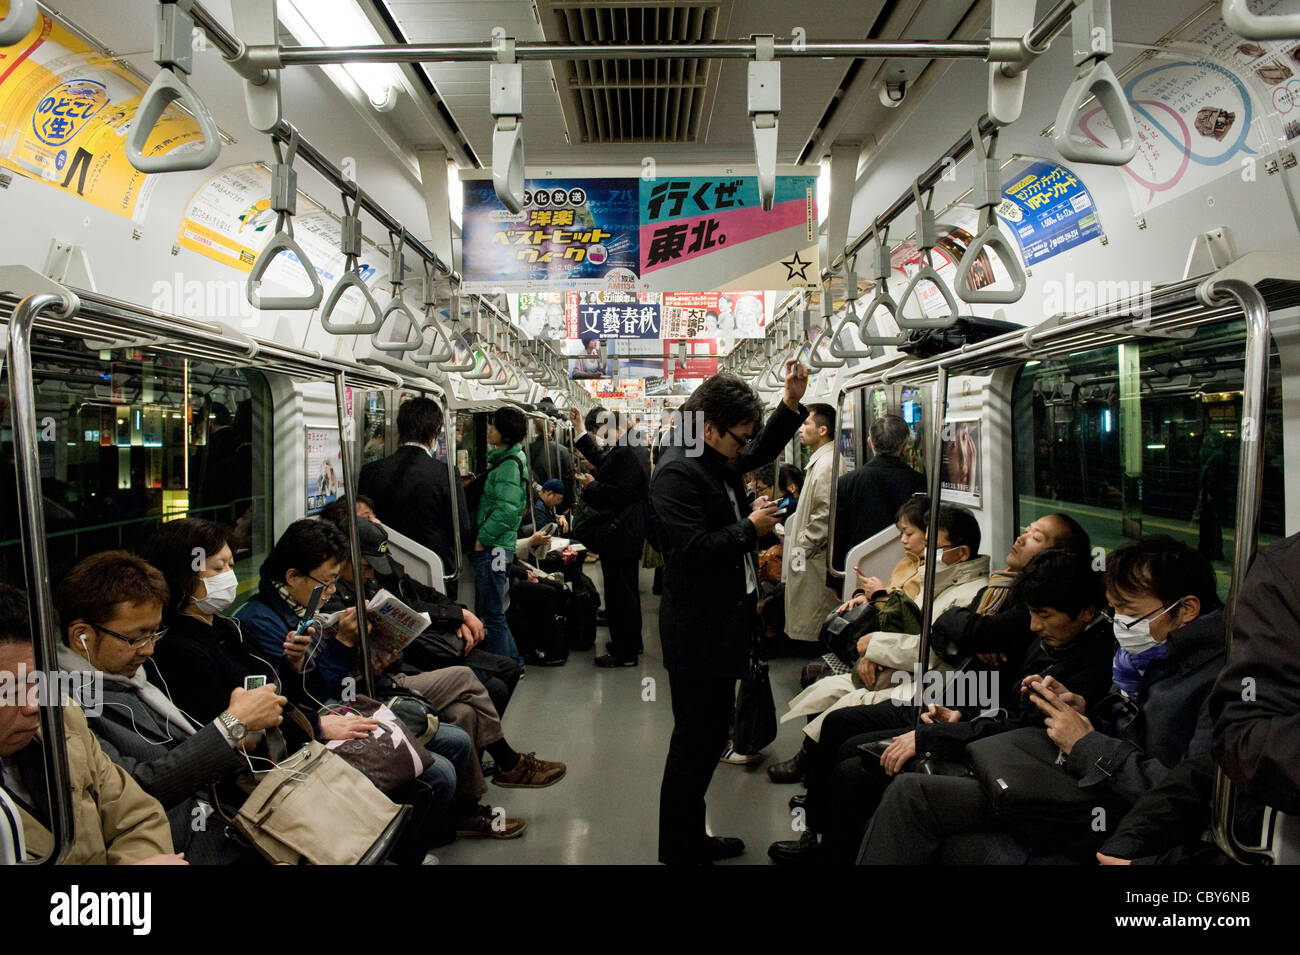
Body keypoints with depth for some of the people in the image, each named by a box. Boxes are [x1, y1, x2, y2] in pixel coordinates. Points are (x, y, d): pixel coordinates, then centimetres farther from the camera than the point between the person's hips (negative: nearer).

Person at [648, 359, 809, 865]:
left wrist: (792, 401, 12)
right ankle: (678, 849, 15)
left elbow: (764, 450, 27)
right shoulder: (676, 472, -19)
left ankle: (690, 837, 32)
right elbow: (694, 549, -27)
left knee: (710, 735, 18)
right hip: (697, 633, -10)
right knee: (695, 742, 0)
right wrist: (750, 528, -16)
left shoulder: (716, 459, 10)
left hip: (722, 625, 10)